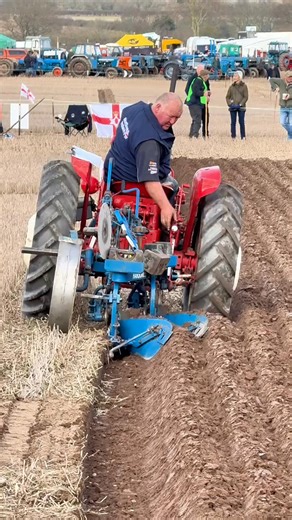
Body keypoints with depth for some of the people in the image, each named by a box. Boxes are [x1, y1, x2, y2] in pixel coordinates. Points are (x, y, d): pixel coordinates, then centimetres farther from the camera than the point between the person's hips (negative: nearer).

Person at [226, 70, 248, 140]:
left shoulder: (244, 86, 0)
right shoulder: (232, 86, 9)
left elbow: (246, 97, -3)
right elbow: (227, 96, 11)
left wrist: (241, 104, -14)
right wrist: (229, 103, -5)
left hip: (241, 107, -3)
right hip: (233, 107, 3)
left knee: (241, 122, -1)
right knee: (233, 122, 4)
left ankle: (243, 137, 6)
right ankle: (233, 136, 9)